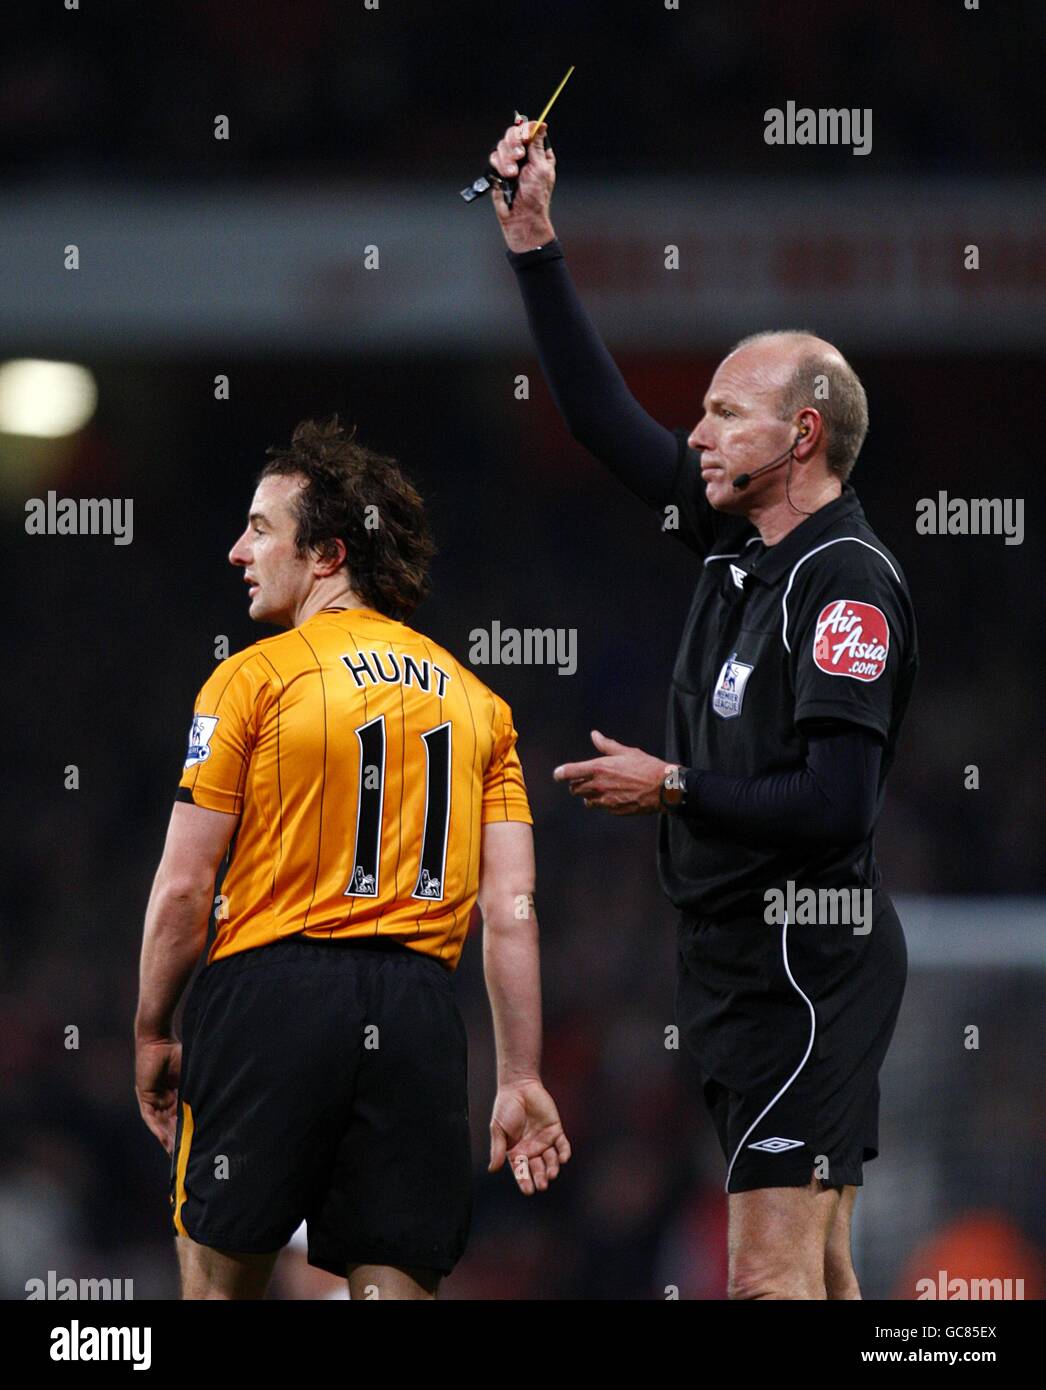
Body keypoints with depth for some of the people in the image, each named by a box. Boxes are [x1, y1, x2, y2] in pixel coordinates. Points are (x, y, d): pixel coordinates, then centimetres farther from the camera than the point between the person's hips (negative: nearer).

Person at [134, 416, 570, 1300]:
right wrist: (522, 1079, 8)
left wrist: (152, 1032, 8)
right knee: (397, 1286, 3)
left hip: (272, 995, -4)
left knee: (219, 1279, 7)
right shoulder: (477, 702, 13)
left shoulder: (254, 679, -1)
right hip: (417, 1011, 4)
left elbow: (182, 891, -3)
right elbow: (512, 912, 7)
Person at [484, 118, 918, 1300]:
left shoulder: (847, 584, -15)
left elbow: (835, 803, -24)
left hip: (805, 967, -9)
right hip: (741, 951, 9)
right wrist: (532, 241, 16)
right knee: (817, 1272, 10)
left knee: (773, 1278, -14)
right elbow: (607, 421, 19)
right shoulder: (741, 537, 10)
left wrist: (672, 789, -14)